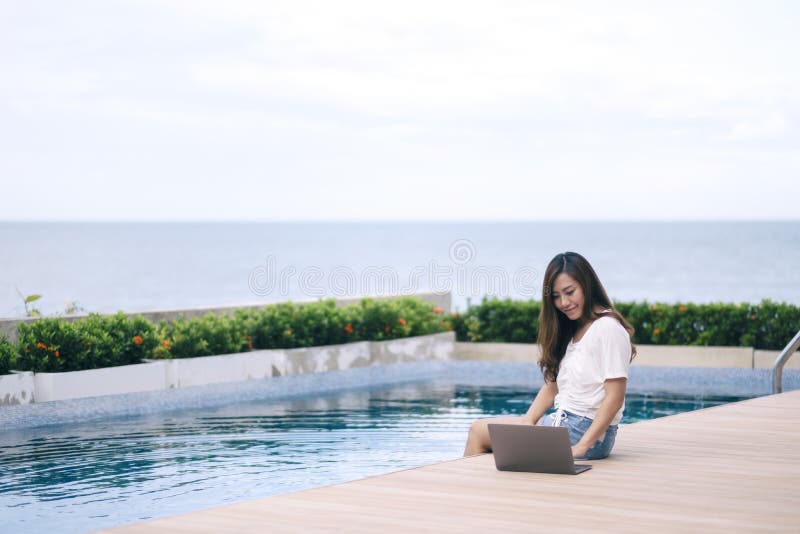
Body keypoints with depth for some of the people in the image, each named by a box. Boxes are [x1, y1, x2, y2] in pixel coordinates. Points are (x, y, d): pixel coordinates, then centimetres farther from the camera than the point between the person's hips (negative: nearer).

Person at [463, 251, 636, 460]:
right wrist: (527, 422, -3)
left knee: (479, 430, -3)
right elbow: (552, 386, 14)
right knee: (480, 428, 3)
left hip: (586, 431, -8)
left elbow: (615, 397, -18)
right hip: (562, 423, 8)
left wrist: (581, 447, -23)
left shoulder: (608, 328, -12)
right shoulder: (570, 331, 17)